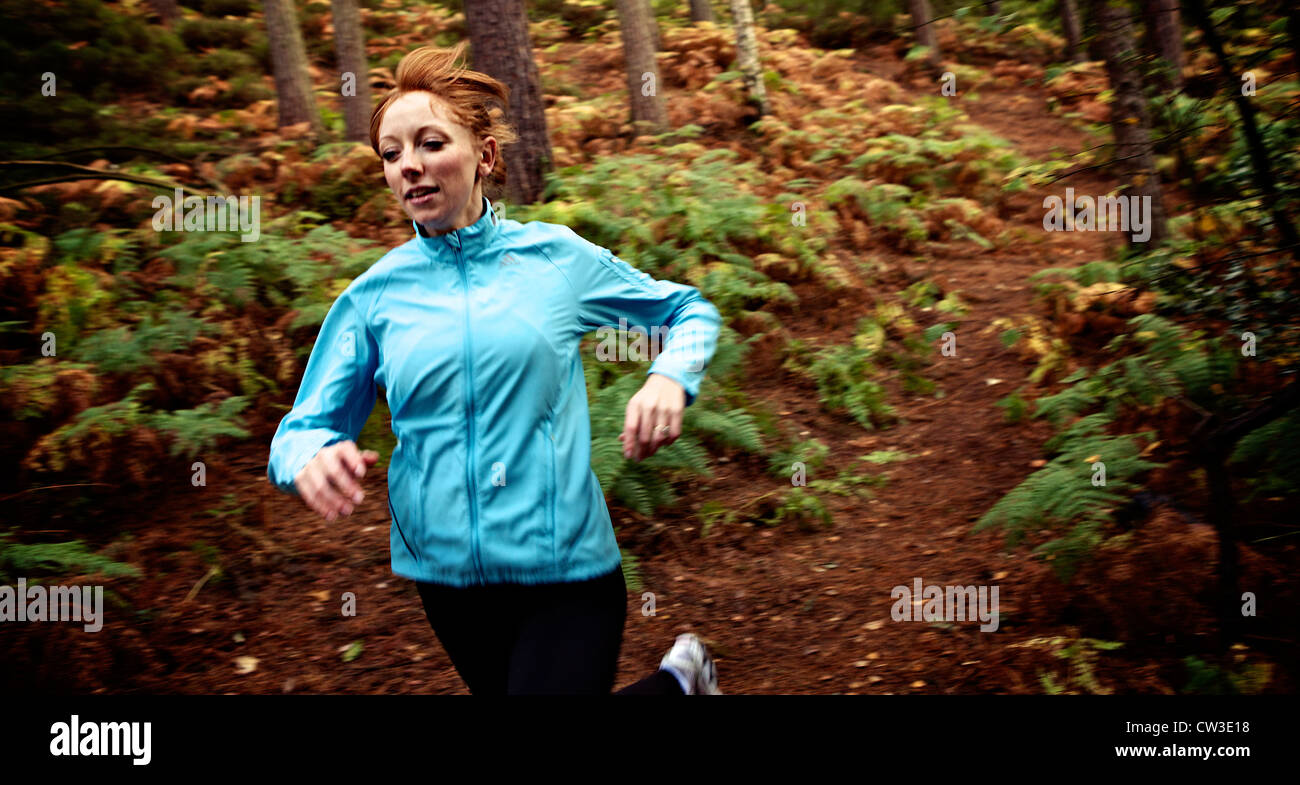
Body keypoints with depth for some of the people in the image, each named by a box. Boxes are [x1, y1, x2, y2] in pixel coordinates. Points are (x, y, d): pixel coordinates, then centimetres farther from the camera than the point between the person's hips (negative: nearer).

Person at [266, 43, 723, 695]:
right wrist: (312, 457, -21)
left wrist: (670, 377, -12)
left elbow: (691, 312, 9)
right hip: (447, 575, 3)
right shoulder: (372, 297, 0)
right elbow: (301, 429, 3)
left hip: (568, 570, -3)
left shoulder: (558, 258, -2)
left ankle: (681, 679, 26)